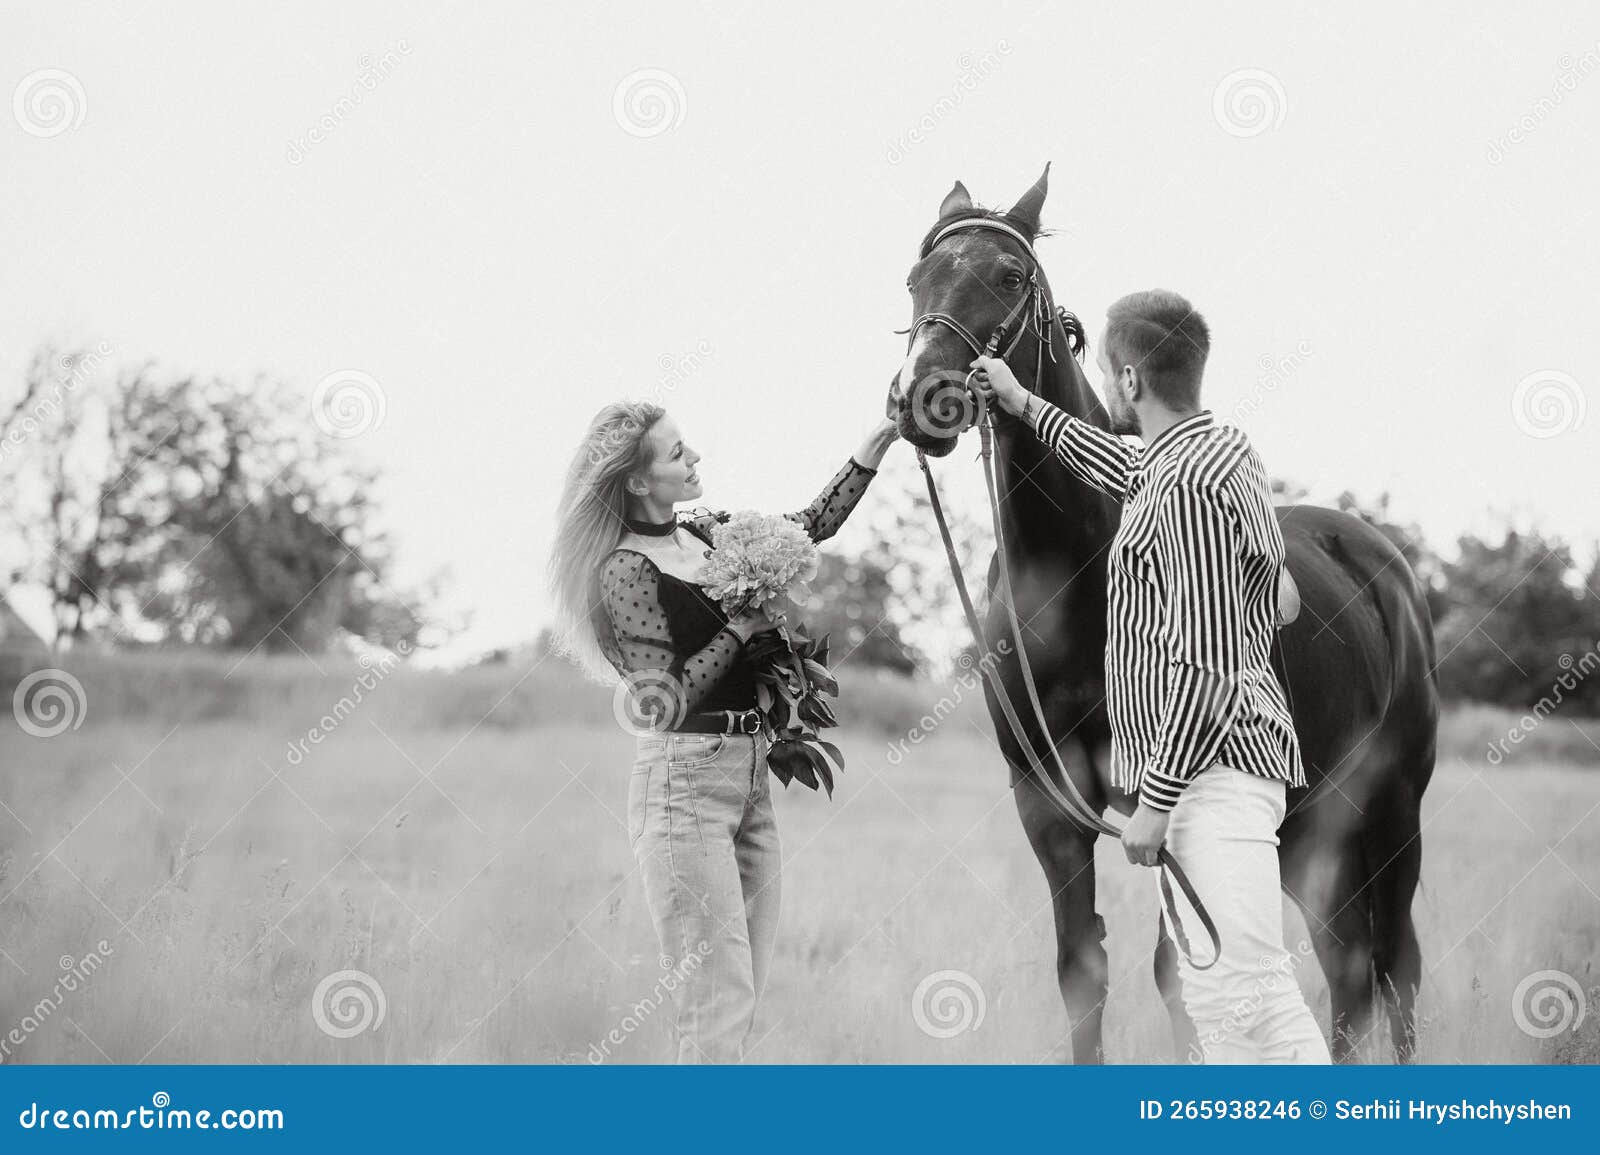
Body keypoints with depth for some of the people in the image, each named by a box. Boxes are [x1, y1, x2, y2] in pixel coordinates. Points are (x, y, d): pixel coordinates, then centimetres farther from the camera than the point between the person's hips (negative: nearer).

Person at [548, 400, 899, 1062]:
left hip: (749, 776, 8)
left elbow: (811, 526, 20)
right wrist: (741, 629, -12)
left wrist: (870, 453, 12)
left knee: (742, 992, 8)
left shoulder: (704, 534, 11)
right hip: (684, 781, -8)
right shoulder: (627, 571, -11)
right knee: (719, 996, -11)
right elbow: (668, 697, -15)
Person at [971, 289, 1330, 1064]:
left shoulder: (1191, 485, -19)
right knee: (1207, 981, 14)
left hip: (1213, 769, -11)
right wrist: (1023, 404, 46)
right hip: (1208, 770, 11)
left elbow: (1206, 666, -22)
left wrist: (1154, 800, -19)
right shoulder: (1210, 452, 12)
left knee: (1243, 984, -18)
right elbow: (1123, 468, 39)